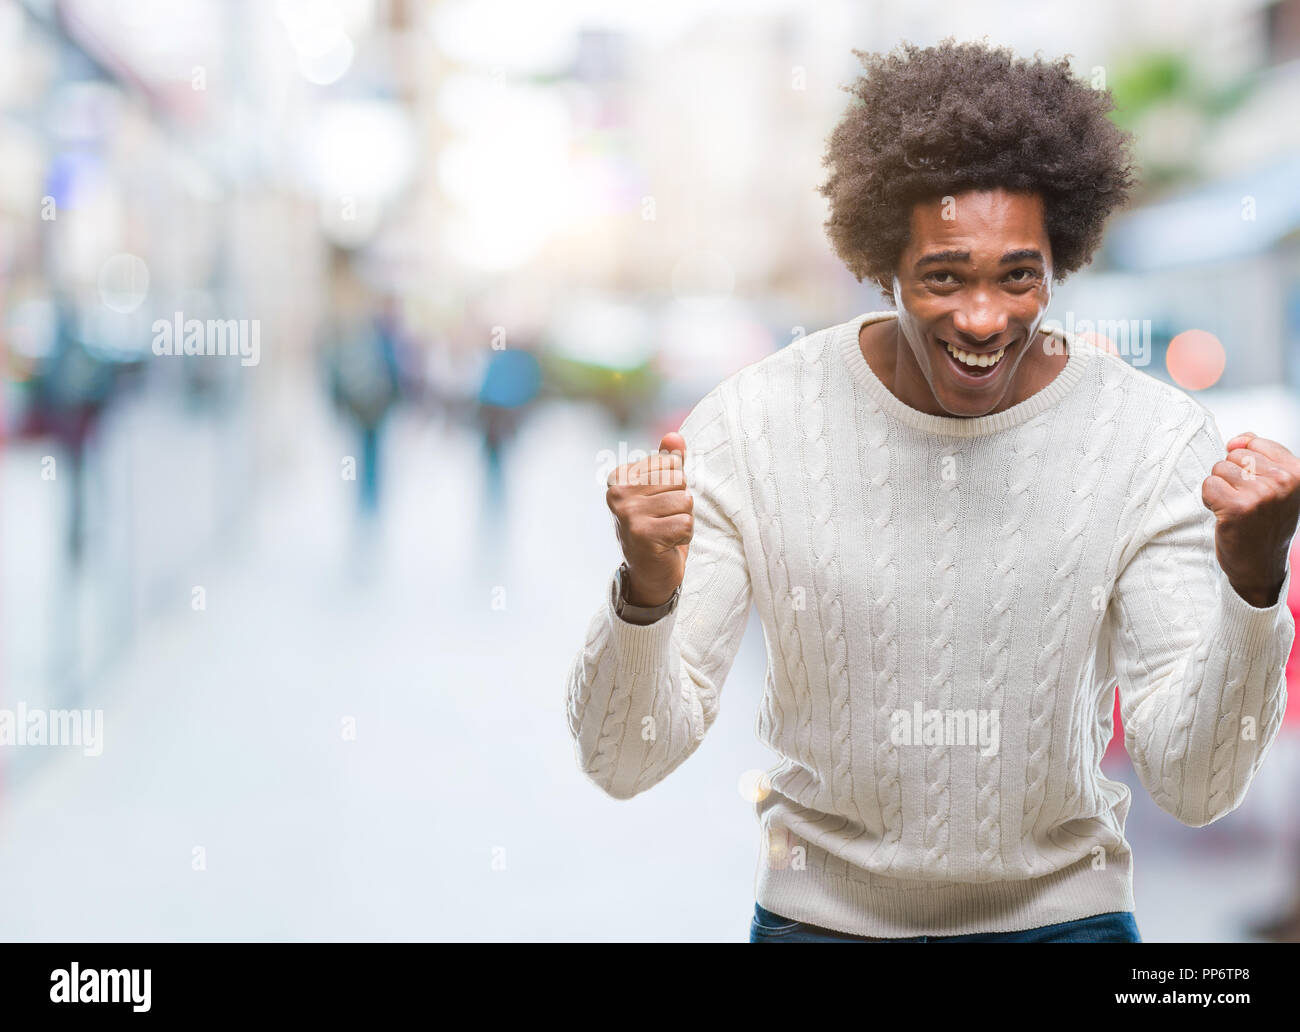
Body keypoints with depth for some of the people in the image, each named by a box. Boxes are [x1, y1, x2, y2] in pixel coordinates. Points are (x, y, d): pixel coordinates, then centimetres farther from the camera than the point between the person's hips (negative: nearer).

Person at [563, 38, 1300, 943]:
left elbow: (1195, 788, -14)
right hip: (821, 915, 0)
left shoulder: (1164, 442, -10)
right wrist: (647, 591, -29)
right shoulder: (753, 425, -11)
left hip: (1058, 911, 0)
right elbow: (624, 762, -11)